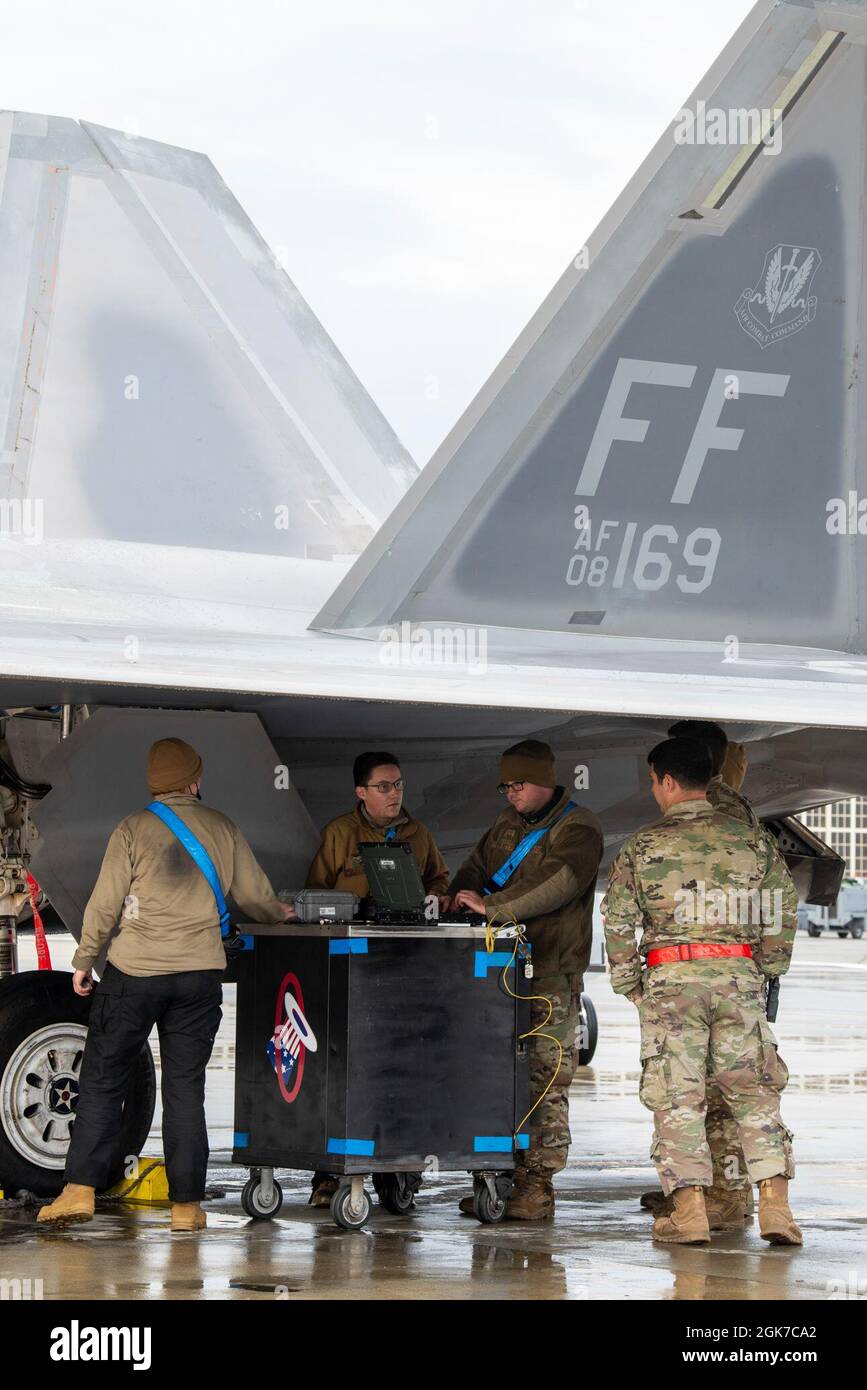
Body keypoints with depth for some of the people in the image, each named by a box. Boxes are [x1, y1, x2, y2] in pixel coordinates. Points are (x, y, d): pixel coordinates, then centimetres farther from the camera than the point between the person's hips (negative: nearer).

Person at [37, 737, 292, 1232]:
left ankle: (81, 1187, -1)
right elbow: (255, 896, 12)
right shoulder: (223, 829, 4)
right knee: (185, 1087, 7)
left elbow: (105, 903, -5)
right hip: (200, 975, 2)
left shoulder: (134, 829, -4)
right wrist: (280, 913, 33)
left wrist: (84, 961, 6)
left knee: (103, 1081, 6)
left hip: (134, 972, -2)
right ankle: (187, 1203, 5)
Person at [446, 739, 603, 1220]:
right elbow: (476, 868, 24)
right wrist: (459, 897, 1)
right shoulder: (507, 824, 20)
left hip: (551, 974, -7)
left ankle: (537, 1186, -6)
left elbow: (556, 884, -20)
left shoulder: (577, 828, -6)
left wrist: (492, 906, -25)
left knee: (544, 1081, -8)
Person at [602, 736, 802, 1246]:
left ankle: (689, 1211, -4)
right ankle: (775, 1205, -1)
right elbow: (784, 907, 9)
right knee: (755, 1092, 7)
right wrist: (768, 969, 18)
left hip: (671, 976, -2)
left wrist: (629, 985, 10)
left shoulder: (644, 846, 2)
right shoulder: (750, 839, 8)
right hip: (739, 974, 2)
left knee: (677, 1096, 2)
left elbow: (618, 921, 0)